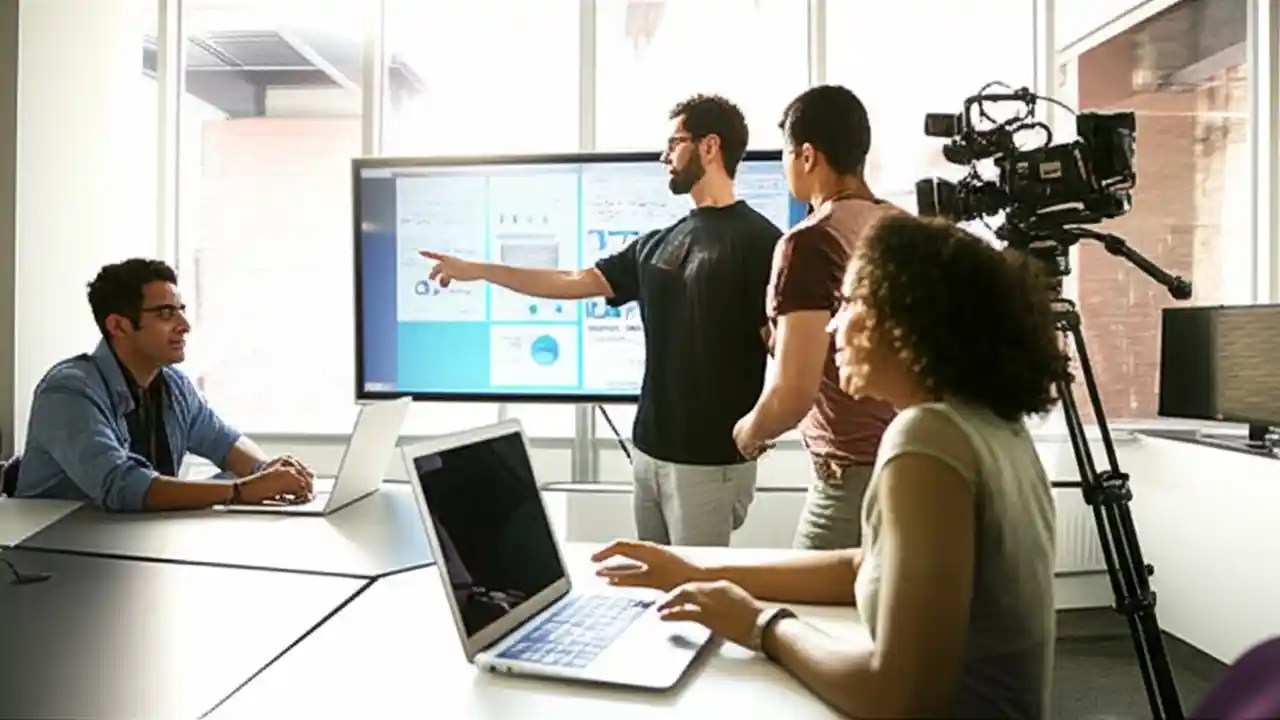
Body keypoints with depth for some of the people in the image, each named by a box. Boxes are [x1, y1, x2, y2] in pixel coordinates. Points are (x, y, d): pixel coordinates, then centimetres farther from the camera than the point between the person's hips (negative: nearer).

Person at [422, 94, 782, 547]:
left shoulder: (757, 240, -10)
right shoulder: (659, 243, 11)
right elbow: (578, 282, 14)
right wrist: (478, 270, 14)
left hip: (711, 461, -7)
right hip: (650, 452, 7)